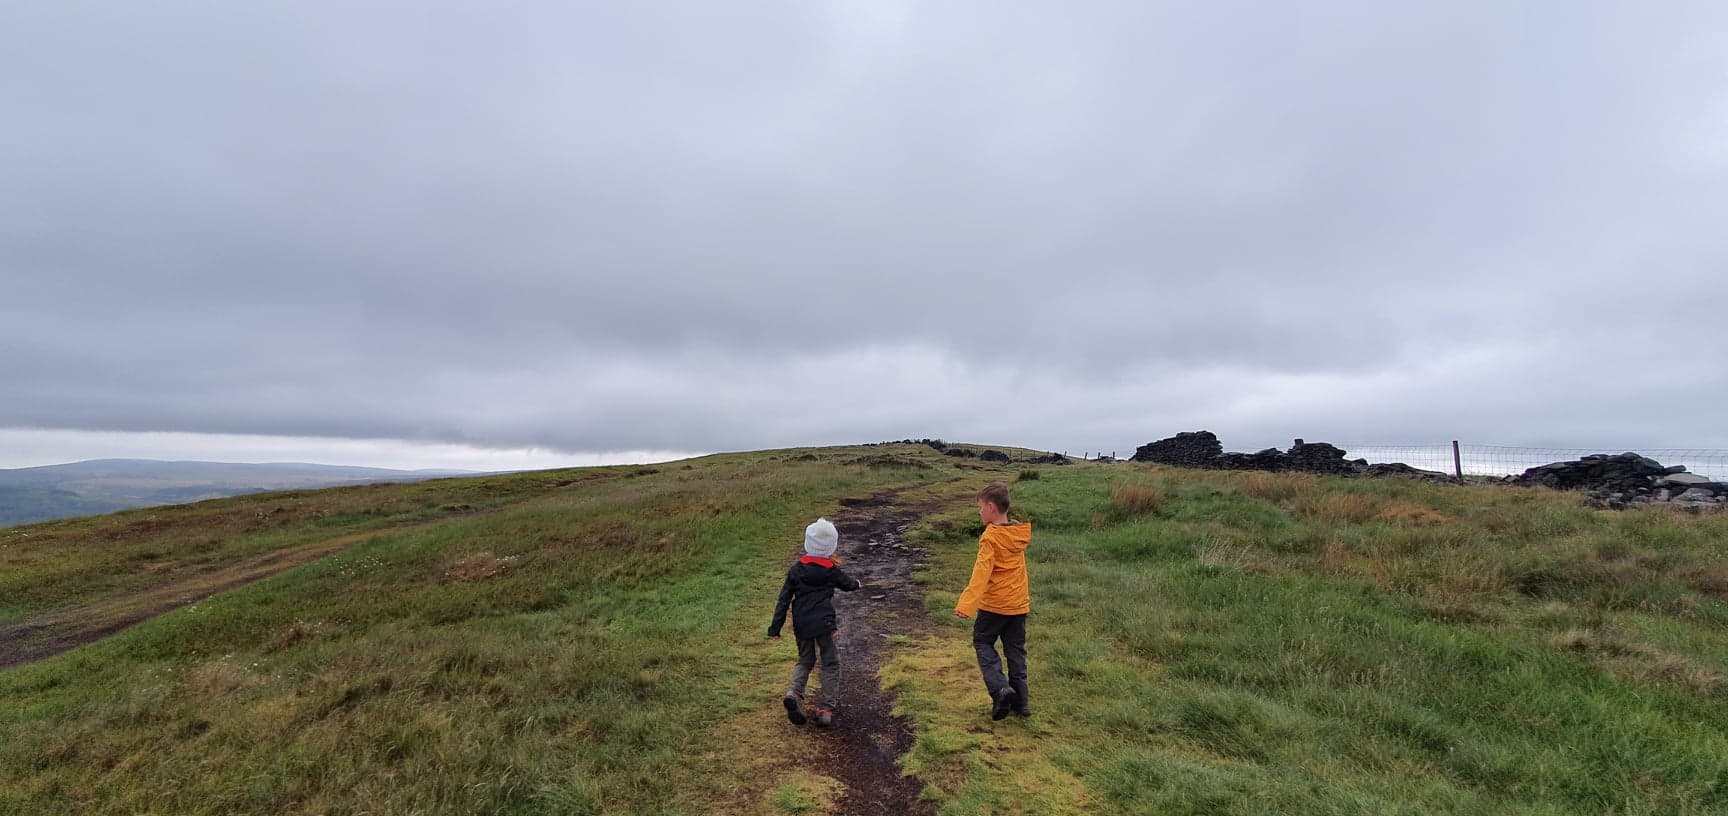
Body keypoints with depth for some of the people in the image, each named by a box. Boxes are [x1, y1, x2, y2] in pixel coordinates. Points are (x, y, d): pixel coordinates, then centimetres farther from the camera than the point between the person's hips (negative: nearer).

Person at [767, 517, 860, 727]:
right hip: (823, 622, -4)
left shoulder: (796, 570, 5)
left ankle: (794, 693, -4)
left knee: (804, 660, 20)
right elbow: (848, 584, 17)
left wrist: (776, 626, 8)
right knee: (830, 663, 9)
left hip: (801, 624, 4)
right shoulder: (831, 570, -2)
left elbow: (784, 598, 4)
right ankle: (826, 708, 5)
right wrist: (856, 582, 42)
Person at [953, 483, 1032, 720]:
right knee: (1016, 651, 15)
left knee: (983, 643, 11)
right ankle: (1021, 701, 18)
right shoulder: (1020, 533, 4)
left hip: (994, 604, -6)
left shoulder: (990, 537, -17)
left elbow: (982, 572, -26)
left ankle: (1000, 688, -4)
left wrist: (966, 604, -30)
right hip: (1019, 603, 6)